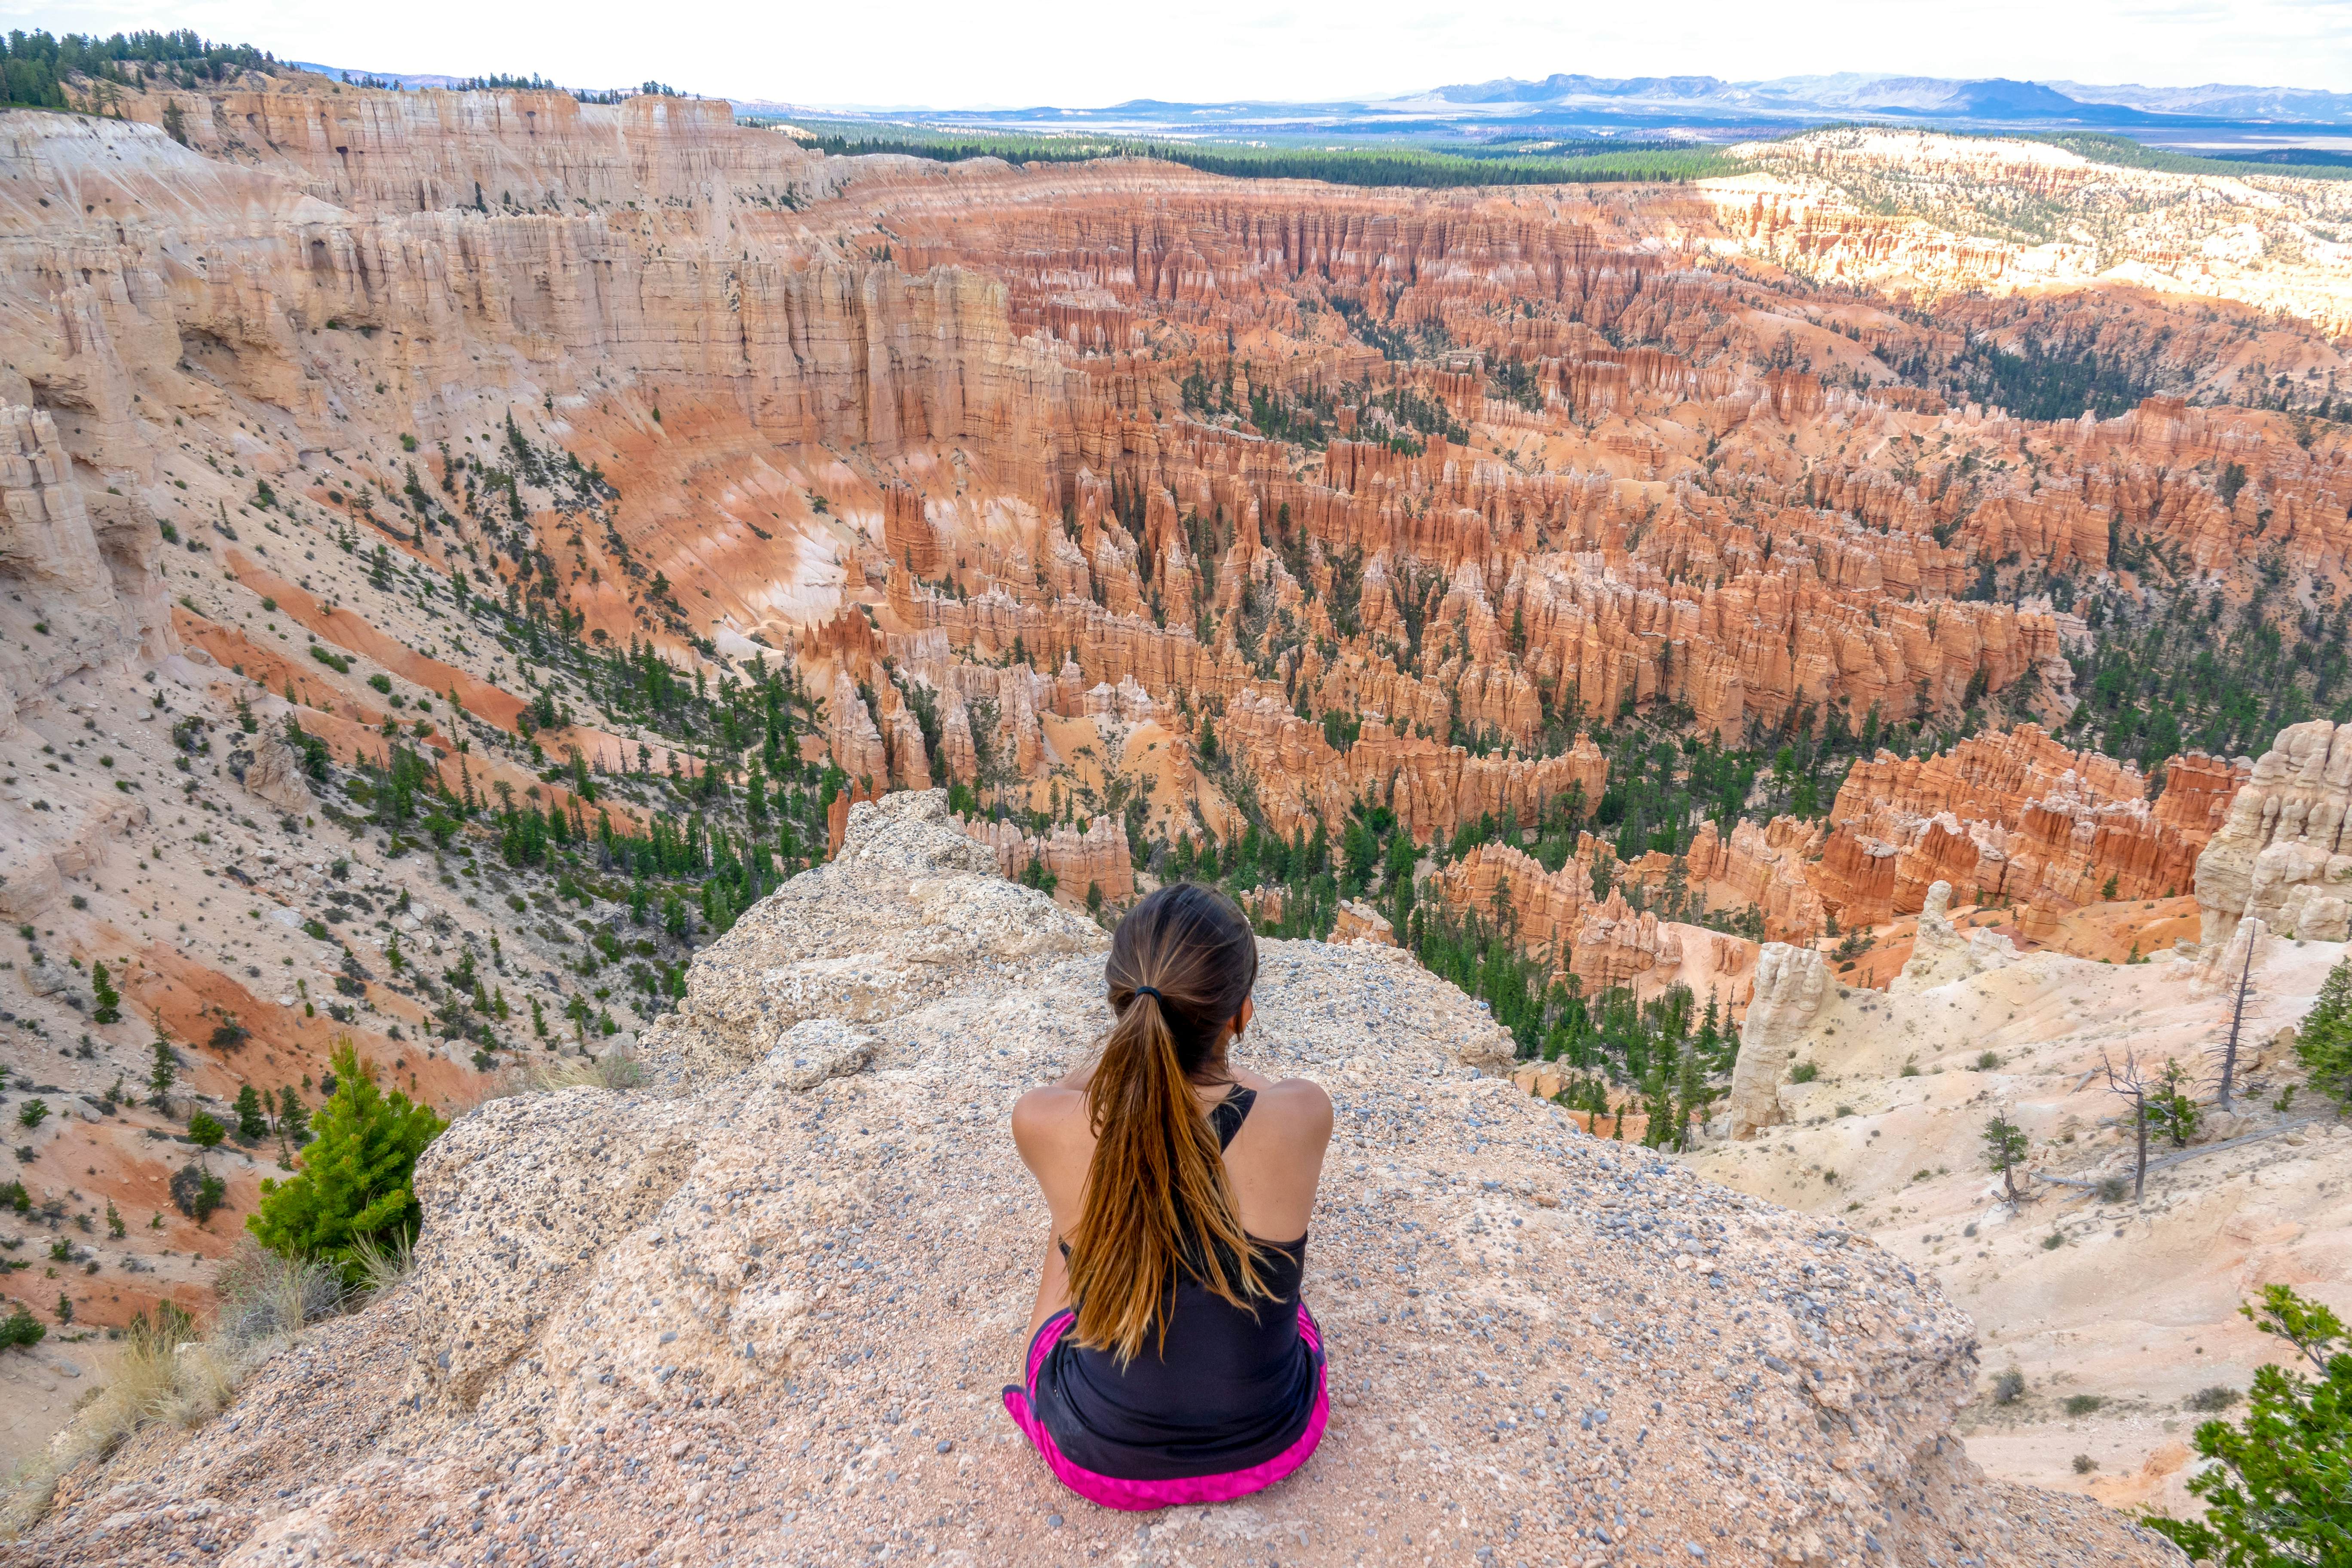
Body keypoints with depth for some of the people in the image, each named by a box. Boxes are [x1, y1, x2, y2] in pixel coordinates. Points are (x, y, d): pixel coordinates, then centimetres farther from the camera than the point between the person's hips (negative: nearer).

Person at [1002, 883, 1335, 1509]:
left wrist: (1140, 1045, 15)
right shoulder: (1300, 1117, -26)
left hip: (1102, 1461, 0)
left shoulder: (1045, 1127, -27)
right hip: (1269, 1449, 1)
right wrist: (1215, 1061, 17)